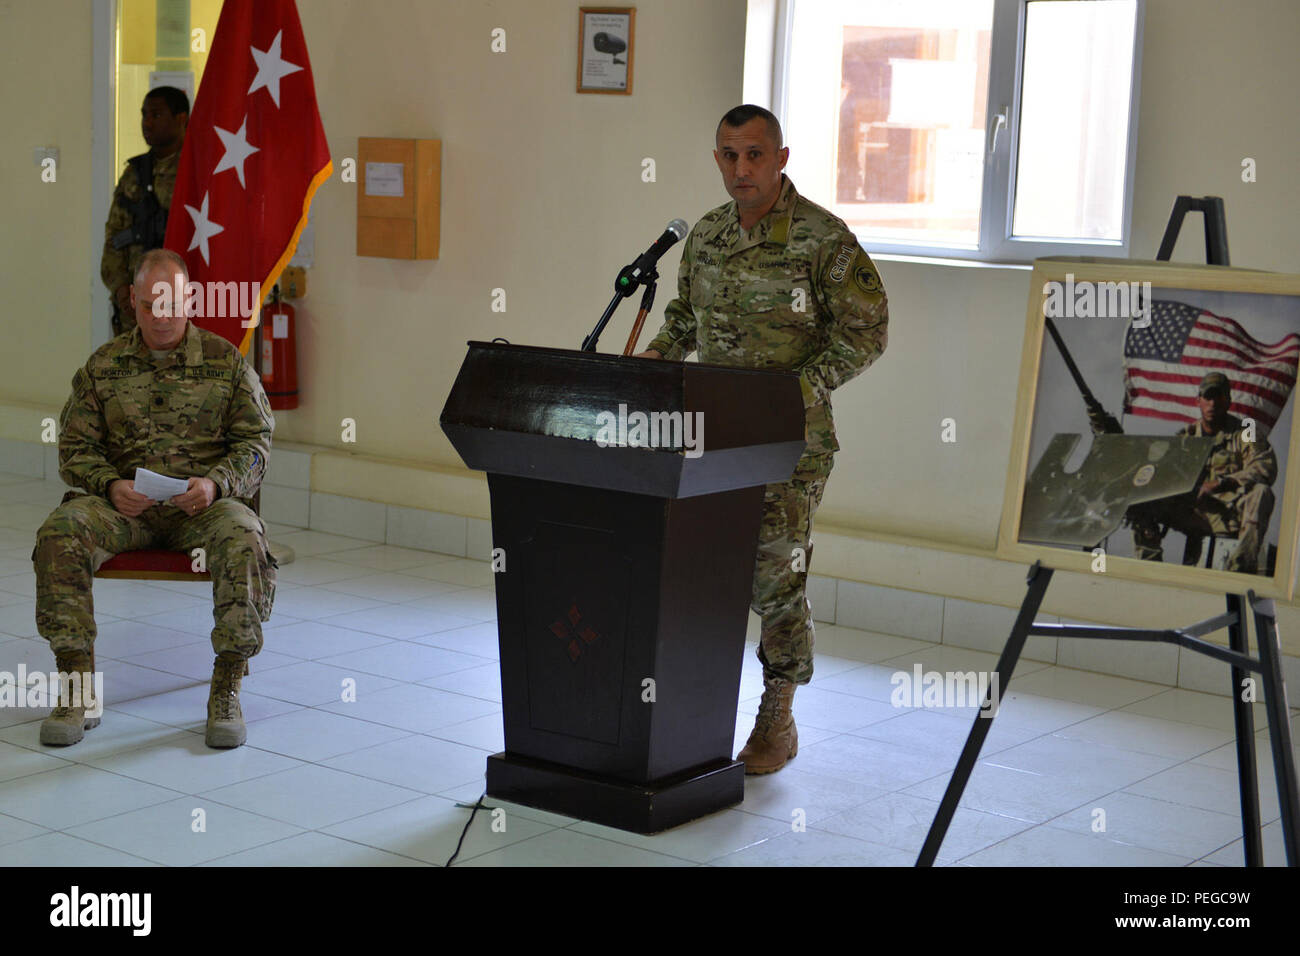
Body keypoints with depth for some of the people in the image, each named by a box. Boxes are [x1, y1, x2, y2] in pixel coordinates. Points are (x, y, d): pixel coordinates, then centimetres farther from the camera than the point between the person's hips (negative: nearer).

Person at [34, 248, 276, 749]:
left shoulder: (227, 361, 8)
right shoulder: (102, 366, 11)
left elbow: (255, 443, 6)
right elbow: (76, 448, 10)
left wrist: (215, 483, -14)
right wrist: (111, 486, -12)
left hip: (203, 501, -1)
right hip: (124, 503, 1)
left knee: (243, 536, -36)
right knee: (60, 530, -30)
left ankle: (226, 689, -27)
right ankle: (77, 687, -25)